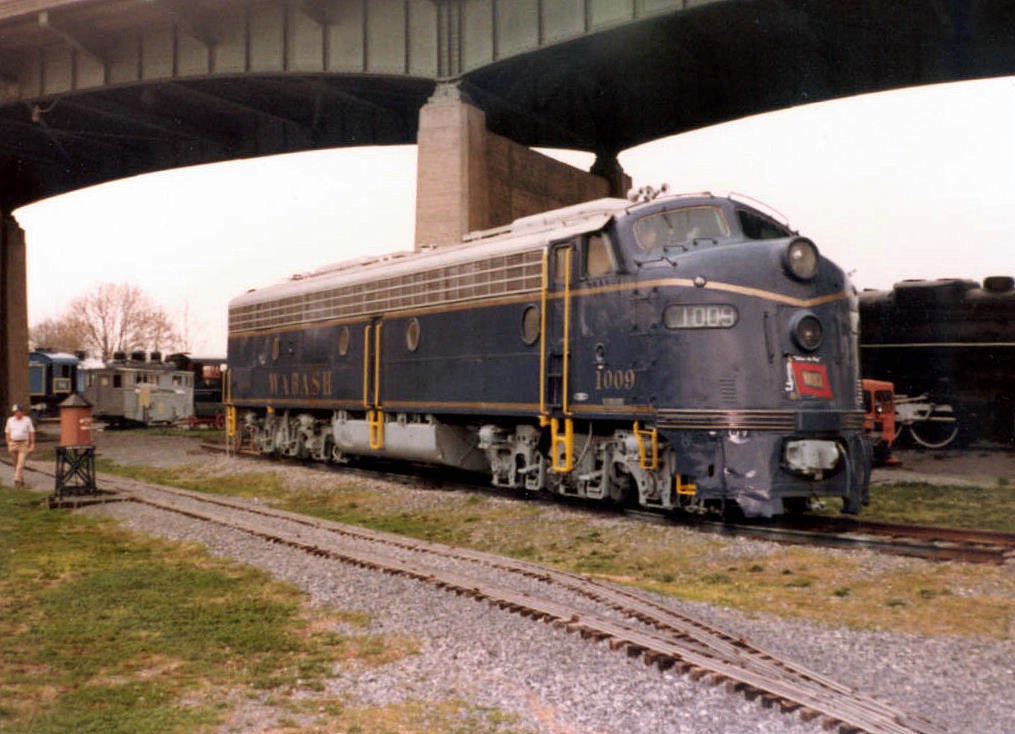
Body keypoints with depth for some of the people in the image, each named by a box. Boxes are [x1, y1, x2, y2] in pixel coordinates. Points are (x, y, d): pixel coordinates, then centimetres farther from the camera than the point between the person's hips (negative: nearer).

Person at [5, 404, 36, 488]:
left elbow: (32, 433, -2)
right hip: (13, 444, 3)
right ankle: (21, 480, 22)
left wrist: (32, 444, -7)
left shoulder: (27, 420, -4)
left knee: (21, 463, -14)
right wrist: (8, 445, 2)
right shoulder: (10, 420, 3)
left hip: (24, 444, -3)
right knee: (16, 464, 10)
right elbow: (8, 433, 7)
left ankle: (17, 480, -18)